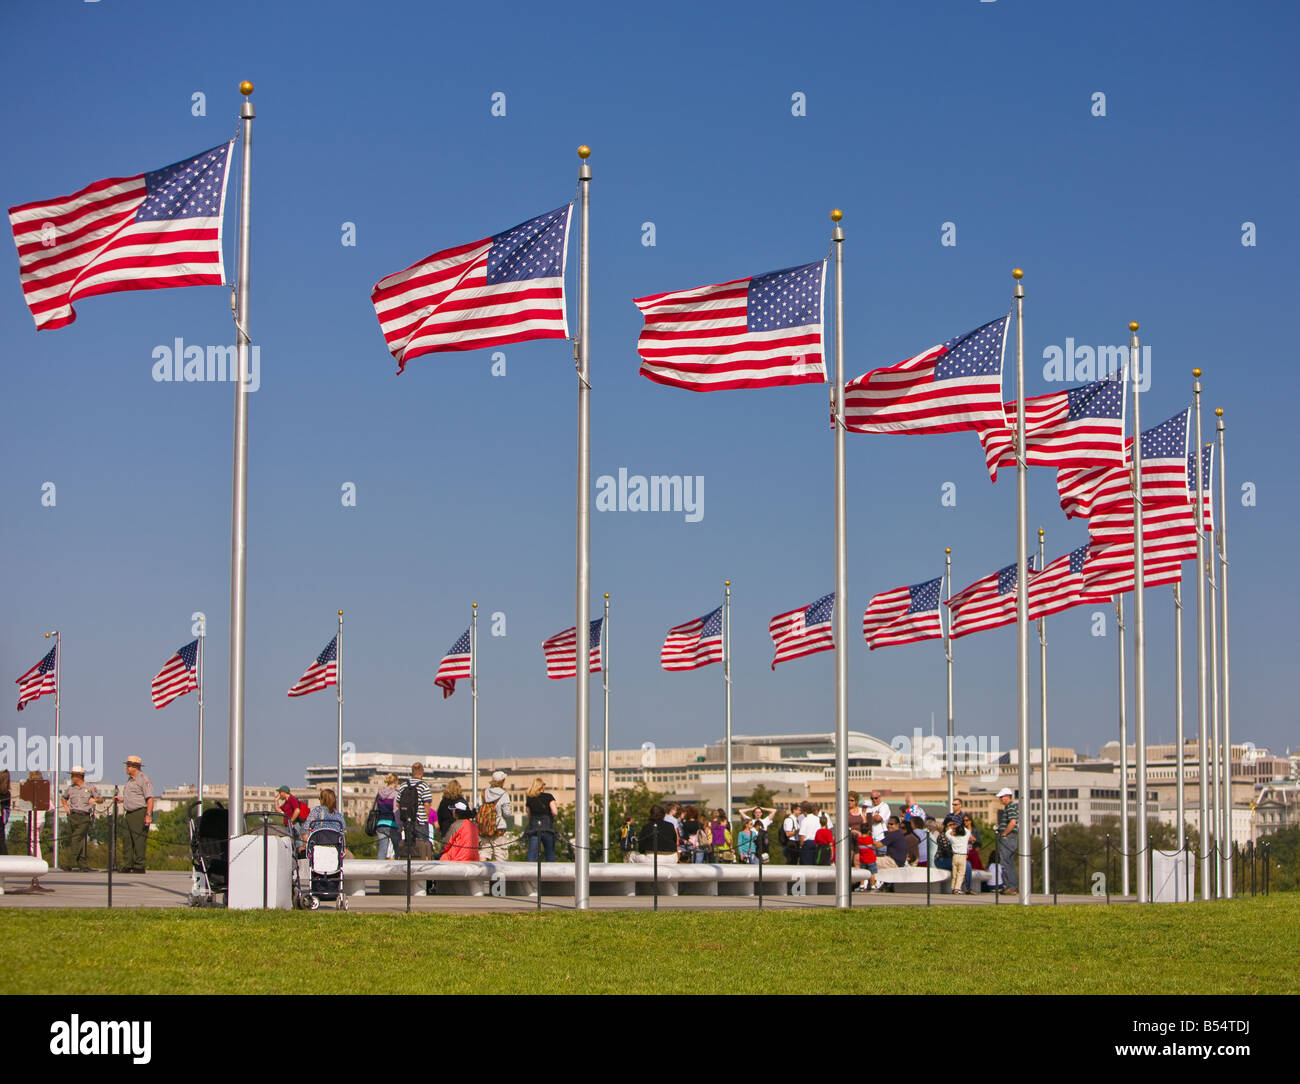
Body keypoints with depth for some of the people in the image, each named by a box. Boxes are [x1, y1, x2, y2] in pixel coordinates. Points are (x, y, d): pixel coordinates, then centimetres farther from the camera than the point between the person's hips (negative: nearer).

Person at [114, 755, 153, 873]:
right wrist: (121, 799, 14)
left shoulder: (143, 779, -8)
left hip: (140, 813, -9)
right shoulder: (130, 779, 20)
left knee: (138, 840, -9)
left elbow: (150, 798, -15)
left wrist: (148, 815, -23)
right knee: (127, 839, 6)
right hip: (130, 814, 9)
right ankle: (127, 865, 9)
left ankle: (139, 866, -8)